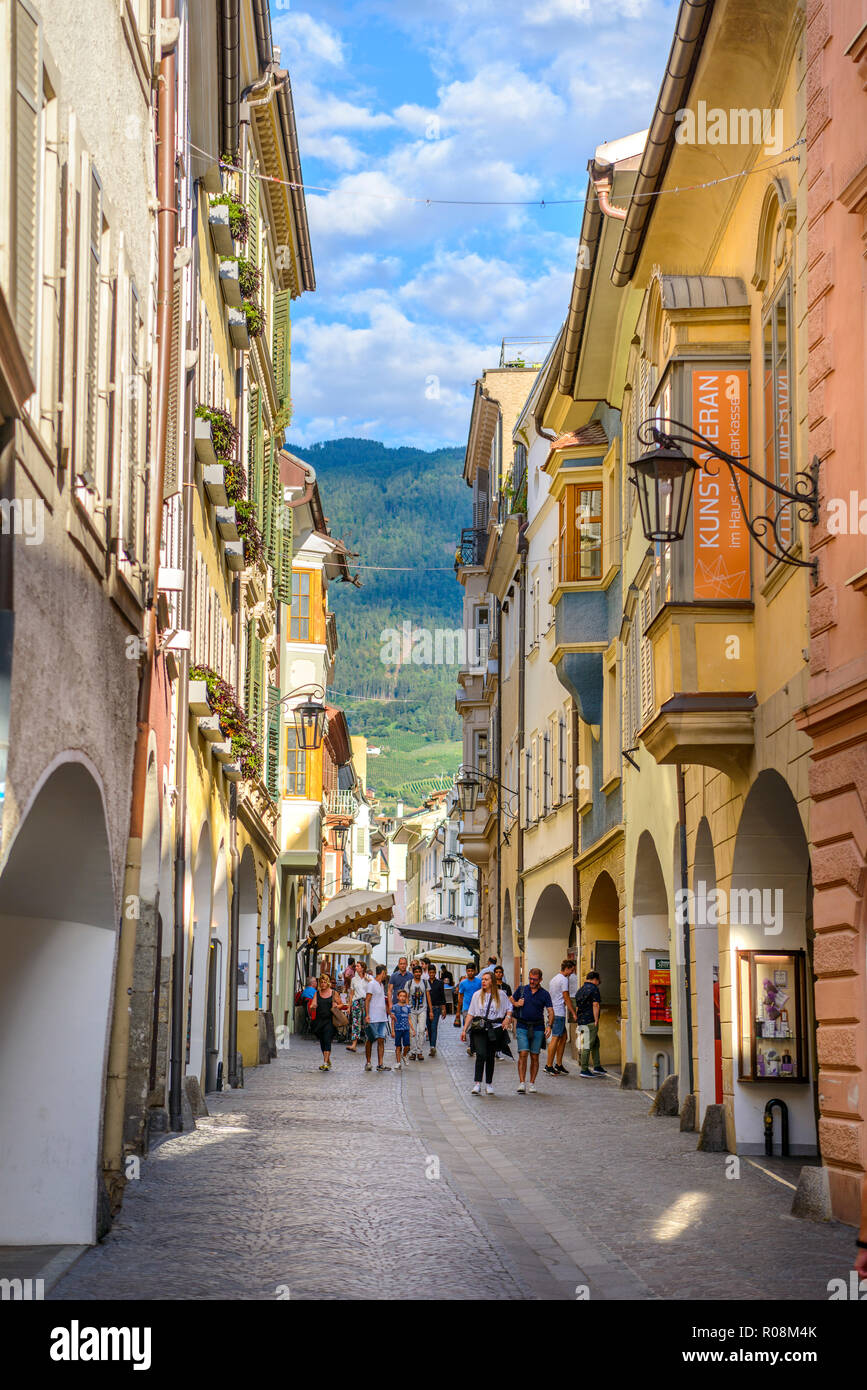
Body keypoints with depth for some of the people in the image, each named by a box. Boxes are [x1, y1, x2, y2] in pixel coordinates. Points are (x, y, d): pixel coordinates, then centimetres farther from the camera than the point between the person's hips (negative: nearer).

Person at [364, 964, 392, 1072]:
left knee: (381, 1040, -2)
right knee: (370, 1040, 3)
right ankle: (368, 1062, 14)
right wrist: (367, 1015, -18)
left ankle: (380, 1064, -6)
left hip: (382, 1018, 7)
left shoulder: (381, 985, 18)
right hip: (373, 1018, -7)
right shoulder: (371, 984, -7)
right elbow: (367, 1000, -11)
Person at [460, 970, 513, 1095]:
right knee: (481, 1054, -17)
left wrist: (507, 1018, -2)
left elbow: (509, 1007, 17)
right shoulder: (477, 995, 7)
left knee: (491, 1057, 7)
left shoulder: (500, 995, 5)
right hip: (480, 1028, -1)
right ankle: (477, 1084, -20)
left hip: (495, 1029, 1)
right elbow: (470, 1013, 9)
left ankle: (489, 1084, 20)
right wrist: (464, 1029, 5)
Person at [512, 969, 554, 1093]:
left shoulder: (544, 994, 3)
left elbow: (550, 1011, -2)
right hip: (522, 1026, 0)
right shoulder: (521, 989, 6)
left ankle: (532, 1083, 14)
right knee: (523, 1054, -12)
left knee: (534, 1057, 4)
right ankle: (522, 1083, -13)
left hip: (538, 1028, 0)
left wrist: (549, 1025, -18)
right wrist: (516, 1004, -2)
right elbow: (511, 1000, 21)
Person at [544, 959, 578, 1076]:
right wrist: (573, 1013, -7)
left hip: (552, 1012, 10)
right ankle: (549, 1066, -9)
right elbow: (566, 998, -11)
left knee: (563, 1037, 13)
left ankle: (558, 1065, 13)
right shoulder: (564, 979, -10)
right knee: (555, 1038, -8)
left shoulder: (554, 979, 19)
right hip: (559, 1013, -10)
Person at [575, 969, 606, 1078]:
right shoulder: (594, 988, -8)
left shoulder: (580, 990, 18)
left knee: (596, 1043, 17)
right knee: (588, 1045, -6)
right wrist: (596, 1021, -14)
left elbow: (577, 1008, 20)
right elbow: (595, 1005, -15)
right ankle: (584, 1070, -7)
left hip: (581, 1021, 9)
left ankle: (597, 1067, 17)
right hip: (590, 1021, -9)